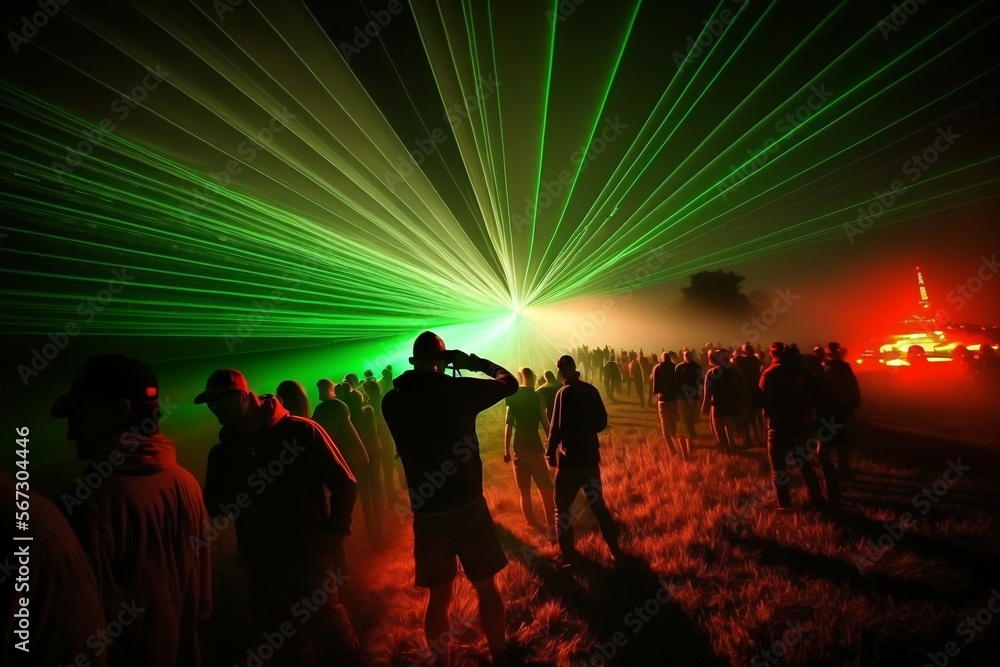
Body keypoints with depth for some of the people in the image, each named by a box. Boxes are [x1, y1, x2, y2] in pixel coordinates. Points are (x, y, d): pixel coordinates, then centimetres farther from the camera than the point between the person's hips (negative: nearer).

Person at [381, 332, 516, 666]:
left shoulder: (392, 402, -4)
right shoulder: (459, 389, -12)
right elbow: (510, 382, 0)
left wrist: (422, 374, 13)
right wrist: (473, 361, 7)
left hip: (426, 514, 3)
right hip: (468, 506, -2)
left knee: (438, 596, 19)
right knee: (487, 588, 18)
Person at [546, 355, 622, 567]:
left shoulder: (564, 393, -15)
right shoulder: (591, 390, 2)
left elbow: (557, 427, -17)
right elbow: (602, 422, 7)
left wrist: (550, 451, -4)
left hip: (570, 459, -6)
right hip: (590, 457, 6)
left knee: (562, 507, 8)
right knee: (598, 503, 18)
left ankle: (568, 555, 12)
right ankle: (614, 549, 24)